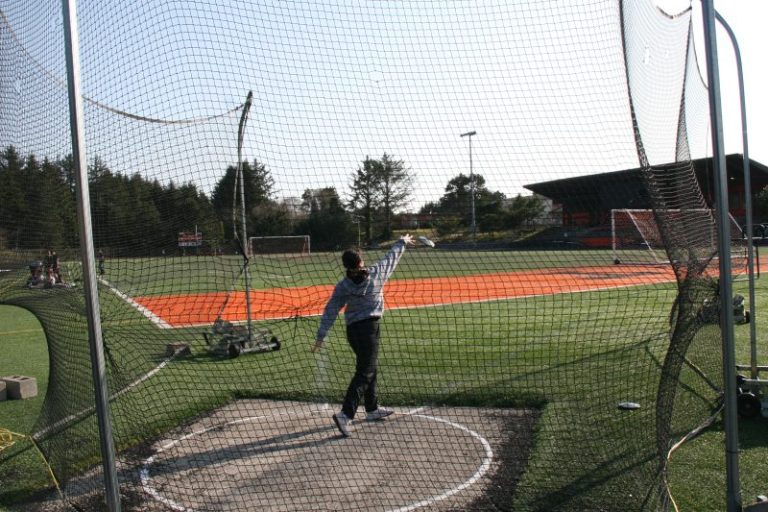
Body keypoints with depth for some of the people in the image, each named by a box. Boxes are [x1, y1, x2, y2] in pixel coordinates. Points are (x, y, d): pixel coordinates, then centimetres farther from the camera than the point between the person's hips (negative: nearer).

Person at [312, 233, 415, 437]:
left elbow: (330, 311, -4)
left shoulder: (342, 286, -1)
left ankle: (372, 408, 35)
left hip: (352, 329, 5)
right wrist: (402, 242, 29)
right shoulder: (377, 272, -7)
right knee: (364, 373, -8)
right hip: (369, 327, -5)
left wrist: (320, 337, 0)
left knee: (370, 368, 22)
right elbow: (392, 257, 11)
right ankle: (345, 414, -21)